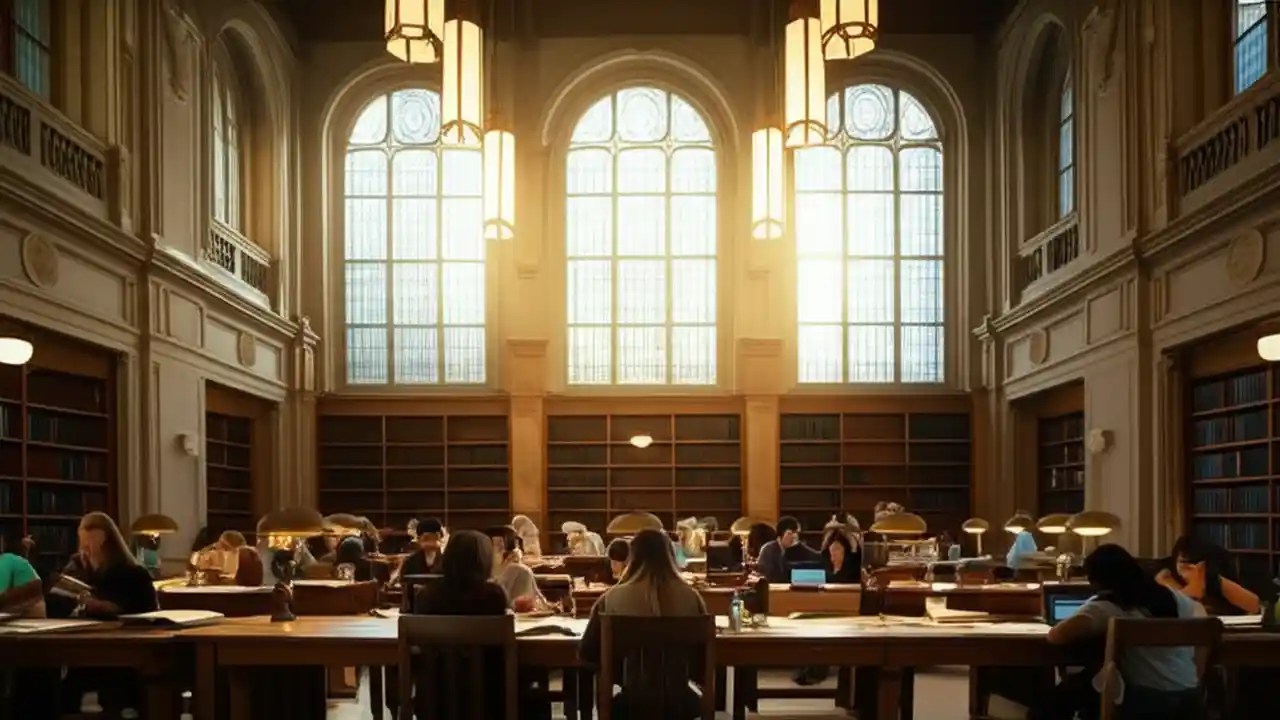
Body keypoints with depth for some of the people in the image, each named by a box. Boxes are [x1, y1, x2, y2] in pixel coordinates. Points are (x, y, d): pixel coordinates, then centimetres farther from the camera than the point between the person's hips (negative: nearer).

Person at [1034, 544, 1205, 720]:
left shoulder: (1106, 606, -11)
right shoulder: (1171, 596, 10)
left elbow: (1056, 636, -21)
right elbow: (1199, 611, 32)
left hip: (1146, 702, -7)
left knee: (1070, 688, 19)